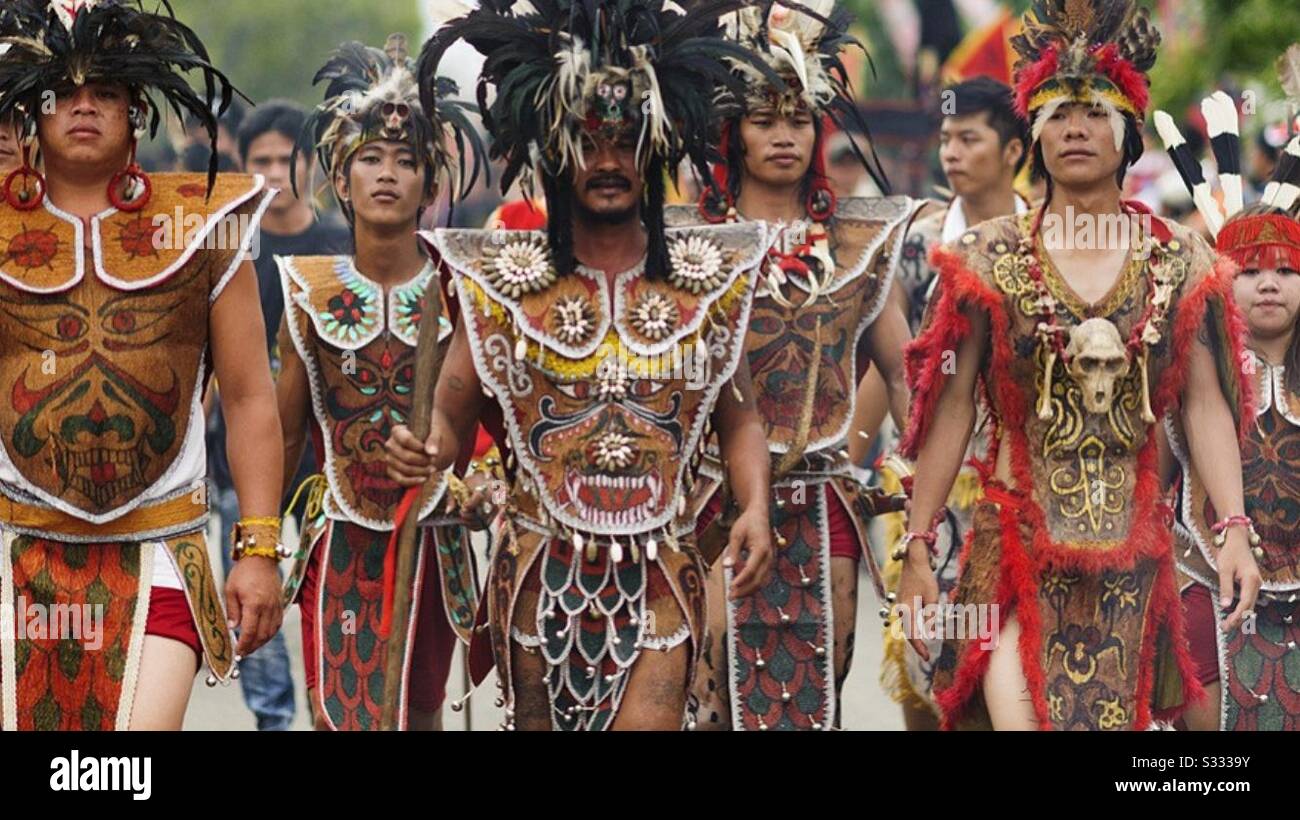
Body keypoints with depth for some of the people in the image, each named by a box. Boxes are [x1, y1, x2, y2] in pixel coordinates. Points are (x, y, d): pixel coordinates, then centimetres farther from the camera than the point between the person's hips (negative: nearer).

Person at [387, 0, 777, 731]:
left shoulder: (705, 281, 4)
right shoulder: (506, 281, 1)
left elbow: (740, 418, 9)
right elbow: (452, 414, -1)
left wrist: (755, 507, -9)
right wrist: (427, 453, -23)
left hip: (660, 581, 0)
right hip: (543, 579, 0)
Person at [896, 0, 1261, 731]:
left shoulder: (1180, 263, 4)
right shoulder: (991, 260, 1)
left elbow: (1206, 404, 0)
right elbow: (951, 410, 0)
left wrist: (1234, 529, -11)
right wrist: (917, 547, -4)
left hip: (1132, 552, 2)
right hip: (1018, 545, -2)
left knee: (1118, 710, 8)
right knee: (1017, 709, -14)